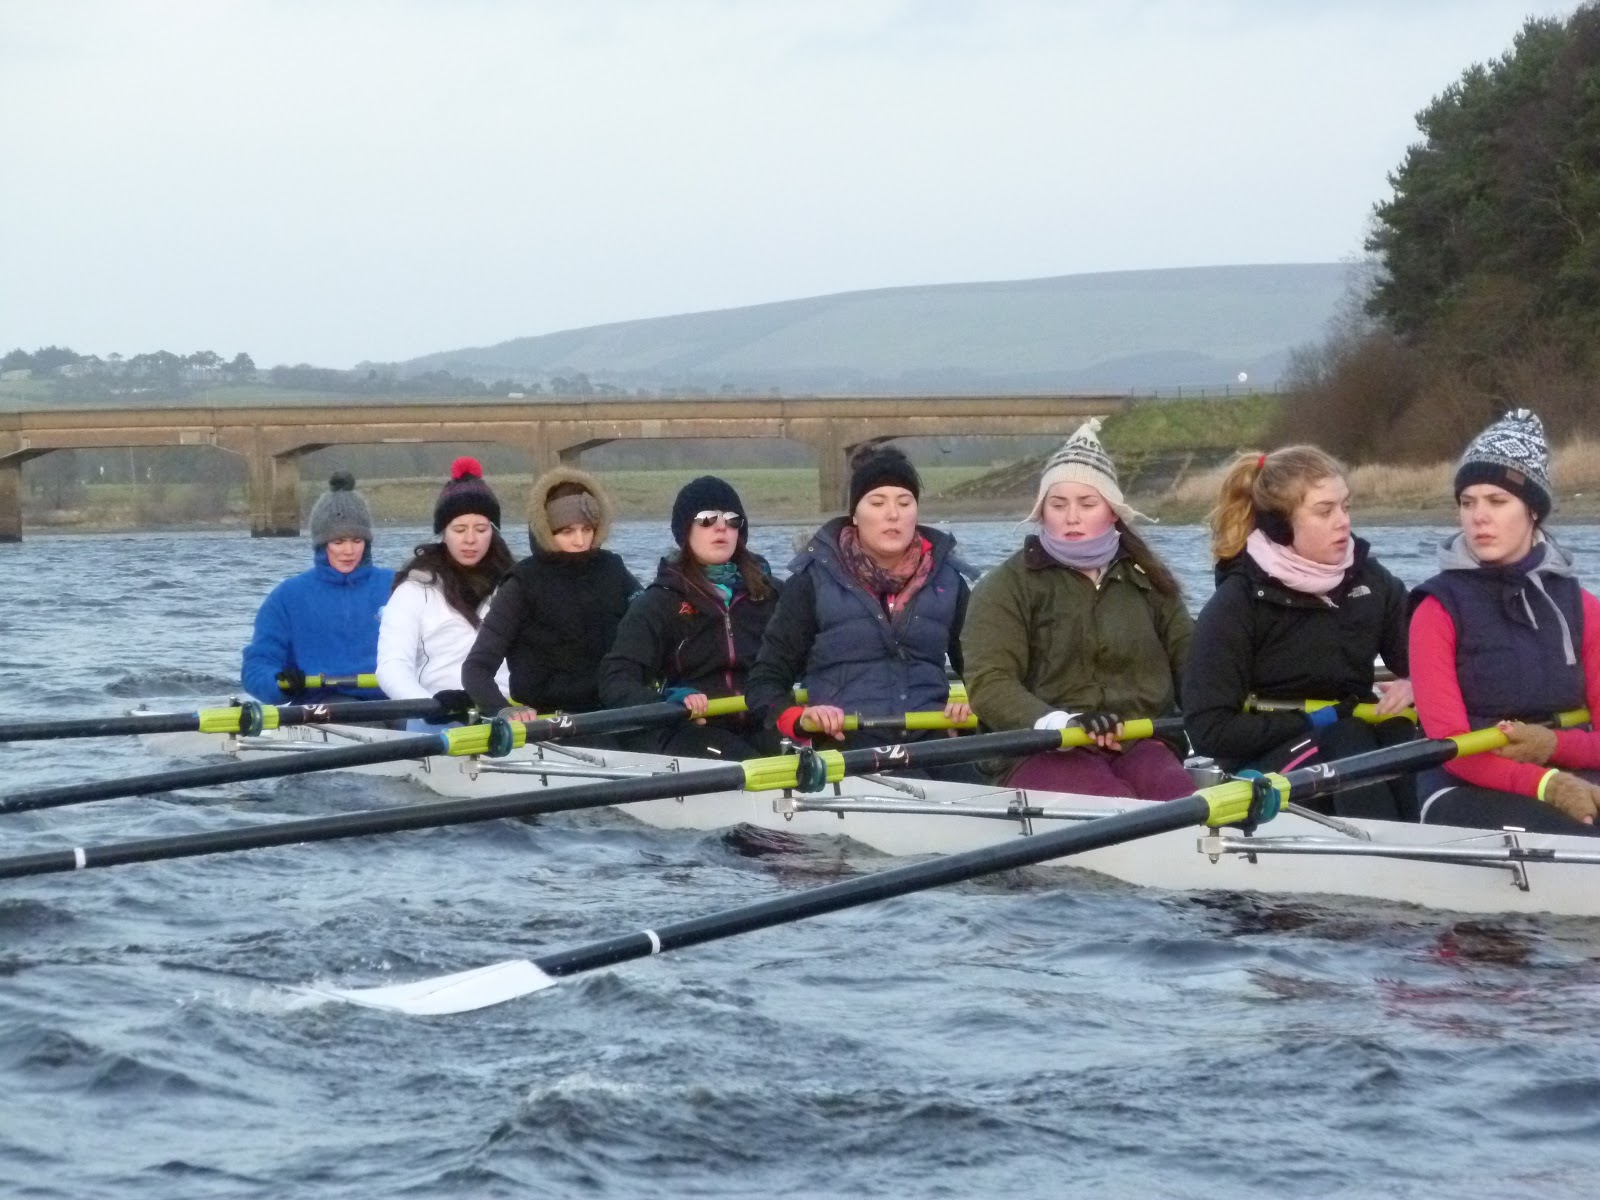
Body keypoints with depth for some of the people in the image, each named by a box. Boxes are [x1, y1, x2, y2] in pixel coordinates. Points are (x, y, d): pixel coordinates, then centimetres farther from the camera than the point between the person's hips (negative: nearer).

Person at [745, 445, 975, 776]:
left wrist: (970, 707, 5)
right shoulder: (814, 582, 7)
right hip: (846, 746, -3)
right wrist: (800, 718, -13)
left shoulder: (946, 580, 15)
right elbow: (764, 682, 8)